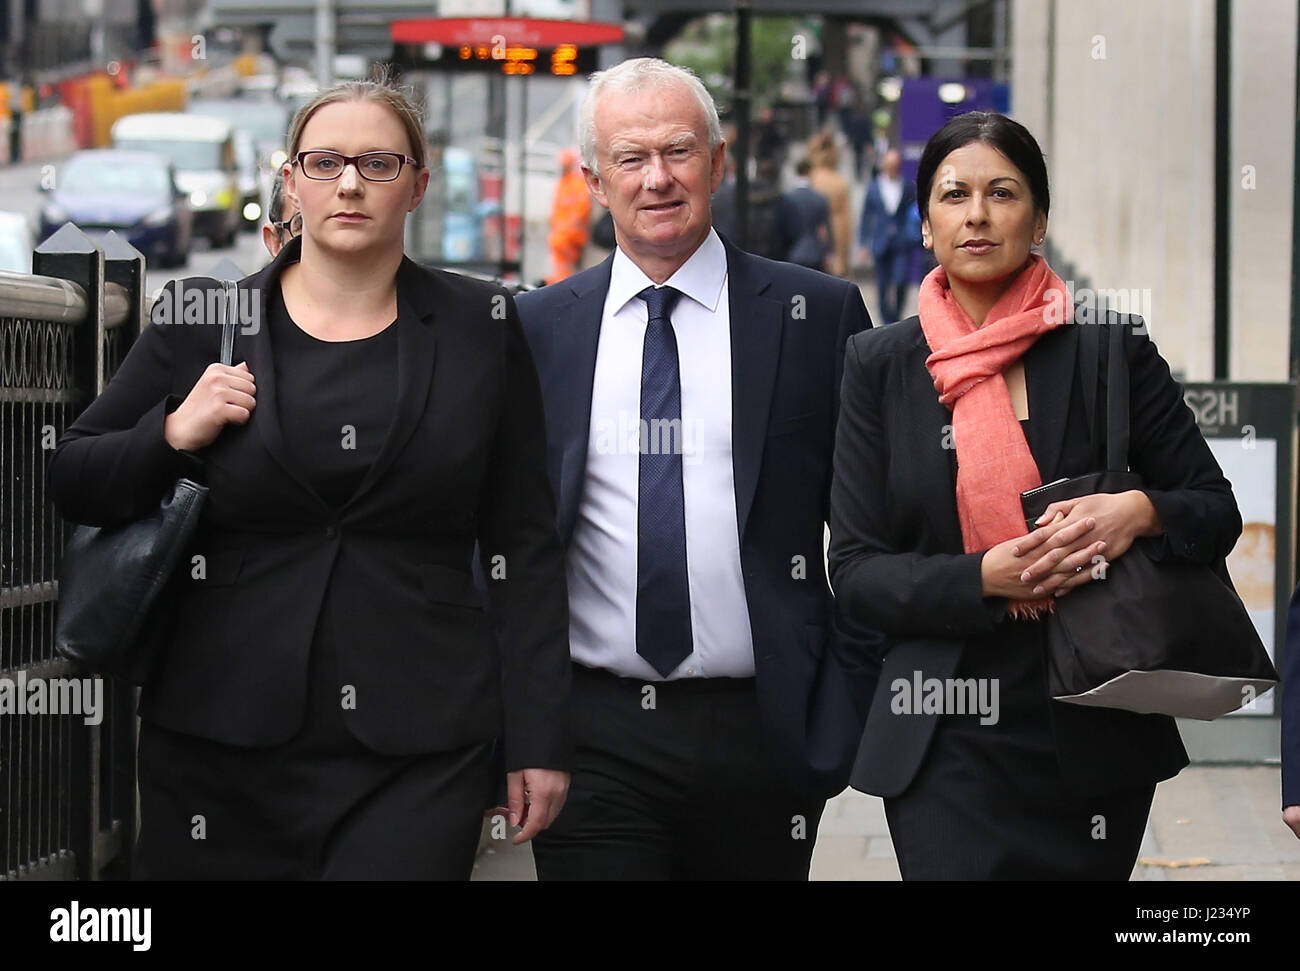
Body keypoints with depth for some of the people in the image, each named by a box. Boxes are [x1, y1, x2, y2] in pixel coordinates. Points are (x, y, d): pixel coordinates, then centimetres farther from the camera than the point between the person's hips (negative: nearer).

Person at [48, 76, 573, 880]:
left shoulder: (481, 330, 5)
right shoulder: (204, 324, 6)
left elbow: (525, 547, 6)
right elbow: (73, 482, 12)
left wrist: (538, 739, 1)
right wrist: (173, 435, -8)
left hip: (419, 755, -1)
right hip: (222, 745, 1)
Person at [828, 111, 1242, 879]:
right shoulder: (881, 368, 4)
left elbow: (1217, 513, 6)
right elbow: (854, 570, 1)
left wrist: (1140, 513, -16)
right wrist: (987, 577, -16)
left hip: (1093, 737, 0)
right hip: (949, 751, 0)